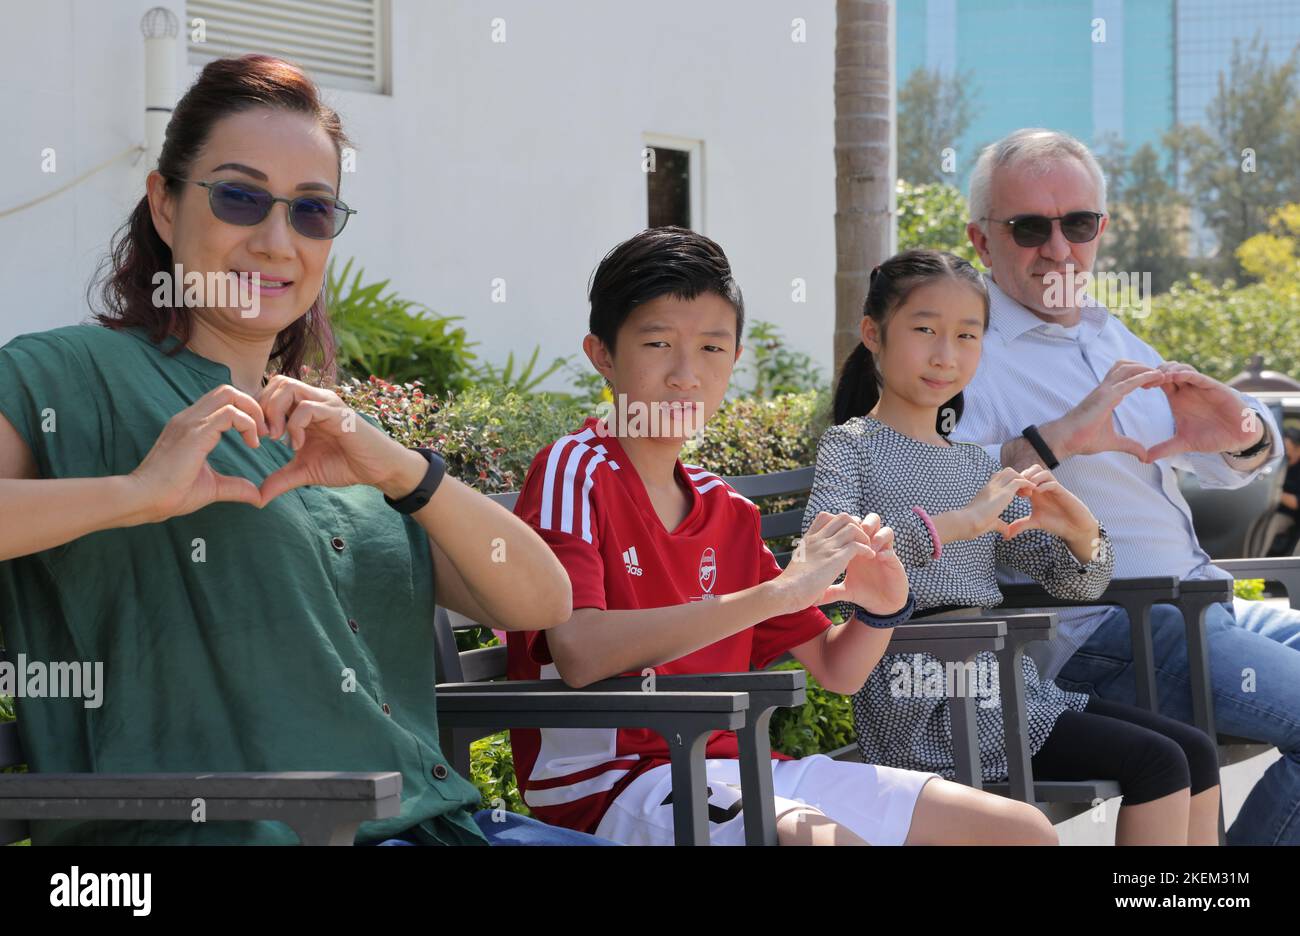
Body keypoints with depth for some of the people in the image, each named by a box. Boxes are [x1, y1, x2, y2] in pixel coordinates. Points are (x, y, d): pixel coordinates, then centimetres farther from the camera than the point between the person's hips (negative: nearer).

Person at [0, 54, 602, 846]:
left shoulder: (334, 428, 24)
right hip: (220, 828, -7)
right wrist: (133, 493, -18)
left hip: (426, 817, 7)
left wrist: (405, 473, -3)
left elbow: (543, 604, 13)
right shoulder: (73, 379, 3)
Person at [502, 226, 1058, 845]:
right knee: (824, 839, -37)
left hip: (733, 766, 8)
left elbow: (835, 671, 20)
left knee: (1025, 832, 3)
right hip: (609, 785, -8)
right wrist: (777, 591, -23)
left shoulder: (728, 513, 15)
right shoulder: (572, 470, -7)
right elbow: (579, 652, -24)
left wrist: (878, 611, -4)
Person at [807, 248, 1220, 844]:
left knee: (1195, 752, 1)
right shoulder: (851, 447, -2)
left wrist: (1082, 535, -5)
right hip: (923, 706, -7)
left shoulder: (976, 466, 19)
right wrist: (954, 524, -30)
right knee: (1157, 764, -15)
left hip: (1004, 682, 7)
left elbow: (1071, 584, 19)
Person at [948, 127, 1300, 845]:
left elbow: (1225, 466, 19)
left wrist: (1242, 432, -5)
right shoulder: (969, 357, -7)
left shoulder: (1112, 339, 20)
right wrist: (1053, 440, -31)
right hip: (1094, 636, -9)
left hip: (1199, 607, 9)